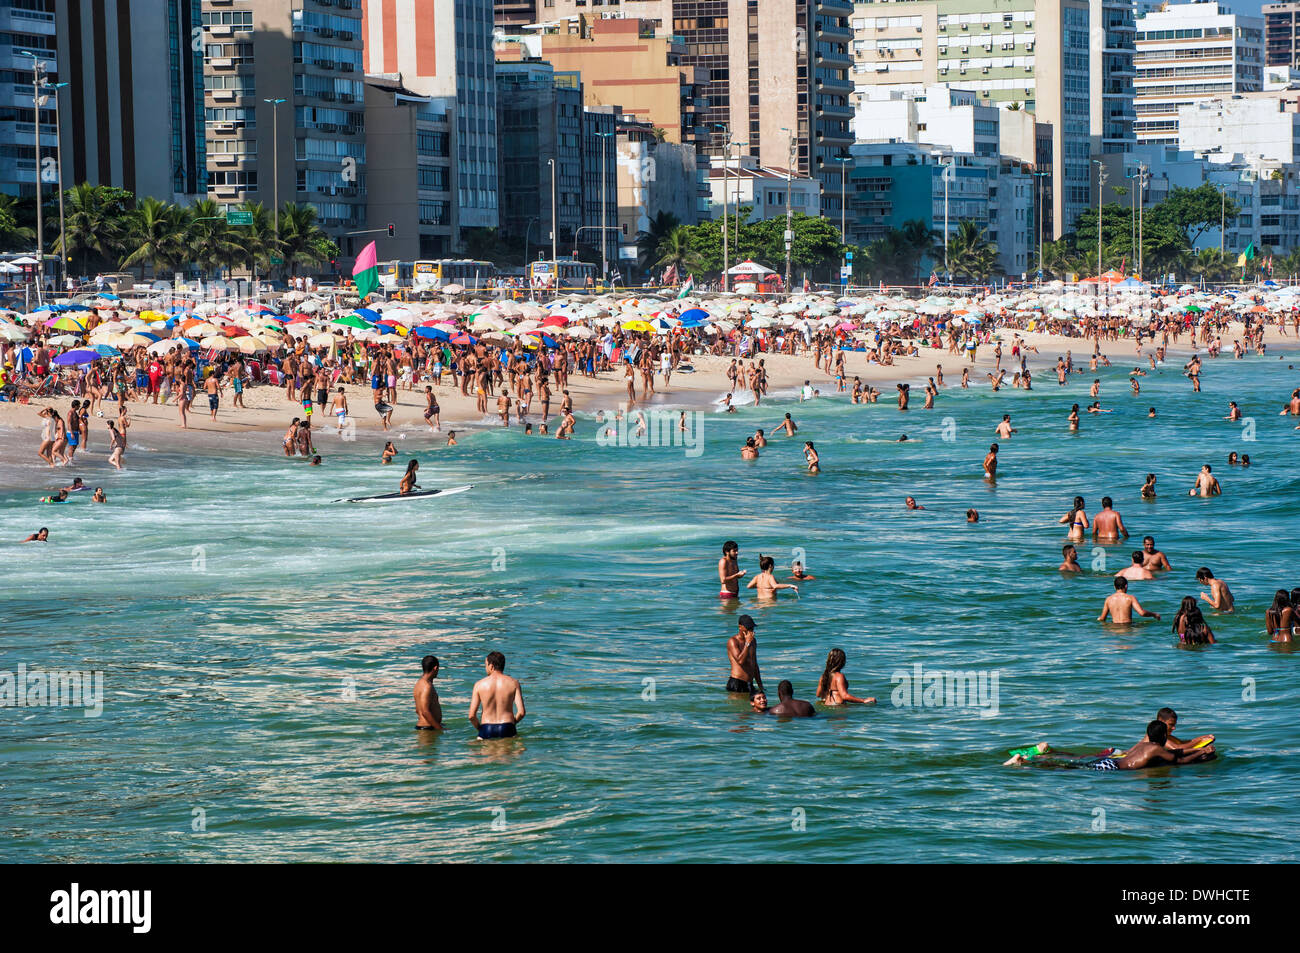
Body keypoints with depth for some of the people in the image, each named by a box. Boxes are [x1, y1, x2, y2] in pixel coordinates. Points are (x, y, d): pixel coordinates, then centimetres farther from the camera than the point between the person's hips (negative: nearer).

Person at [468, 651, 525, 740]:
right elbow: (521, 712, -5)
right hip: (507, 729, 0)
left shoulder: (479, 684, 1)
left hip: (486, 730, 0)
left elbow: (472, 716, -3)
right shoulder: (513, 683, 2)